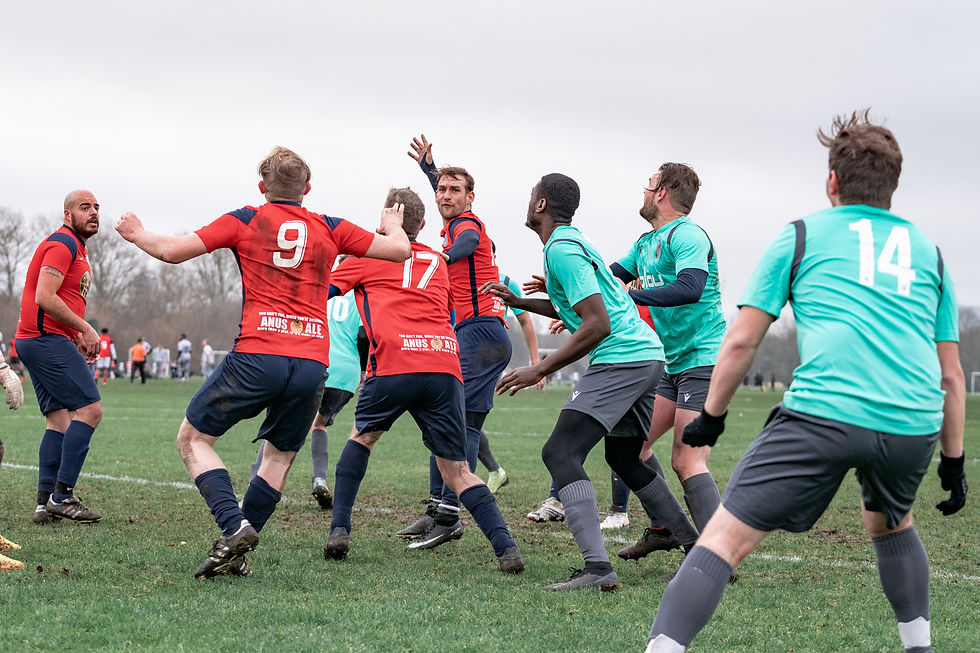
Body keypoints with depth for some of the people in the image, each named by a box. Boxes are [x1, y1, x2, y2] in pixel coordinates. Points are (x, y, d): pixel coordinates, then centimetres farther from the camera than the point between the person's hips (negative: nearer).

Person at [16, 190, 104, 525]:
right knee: (90, 410, -13)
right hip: (48, 341, -11)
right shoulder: (62, 244, -11)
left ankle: (46, 503, 3)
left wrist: (77, 339, 15)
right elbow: (44, 298, -21)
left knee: (59, 420, 7)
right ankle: (62, 495, -14)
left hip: (36, 342, 11)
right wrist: (85, 329, -16)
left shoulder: (76, 249, 22)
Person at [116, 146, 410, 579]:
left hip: (257, 356, -3)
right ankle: (235, 554, 14)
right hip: (312, 364, 3)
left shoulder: (245, 221, 8)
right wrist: (393, 227, 41)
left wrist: (136, 234, 27)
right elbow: (400, 250, 18)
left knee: (193, 439, 10)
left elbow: (172, 251, 7)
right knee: (279, 457, 19)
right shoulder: (330, 229, 14)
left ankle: (234, 527, -9)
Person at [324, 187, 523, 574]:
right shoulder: (437, 262, 27)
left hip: (394, 367, -3)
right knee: (457, 472, 5)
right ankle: (506, 548, -13)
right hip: (445, 366, 3)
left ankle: (339, 530, 13)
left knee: (363, 436, 24)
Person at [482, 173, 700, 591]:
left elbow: (597, 324, -19)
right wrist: (518, 302, 33)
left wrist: (540, 370, -16)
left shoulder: (562, 250, -12)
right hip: (647, 355, 10)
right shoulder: (571, 241, 19)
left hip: (621, 359, -10)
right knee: (625, 459, 23)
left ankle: (597, 568, -27)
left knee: (560, 452, -14)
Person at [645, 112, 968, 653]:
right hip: (914, 426, 4)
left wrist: (711, 415, 23)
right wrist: (953, 462, 29)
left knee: (724, 541, -6)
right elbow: (951, 375, 22)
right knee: (890, 525, 34)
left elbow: (741, 341, 10)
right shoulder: (927, 251, 23)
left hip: (824, 413, -4)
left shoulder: (800, 236, 14)